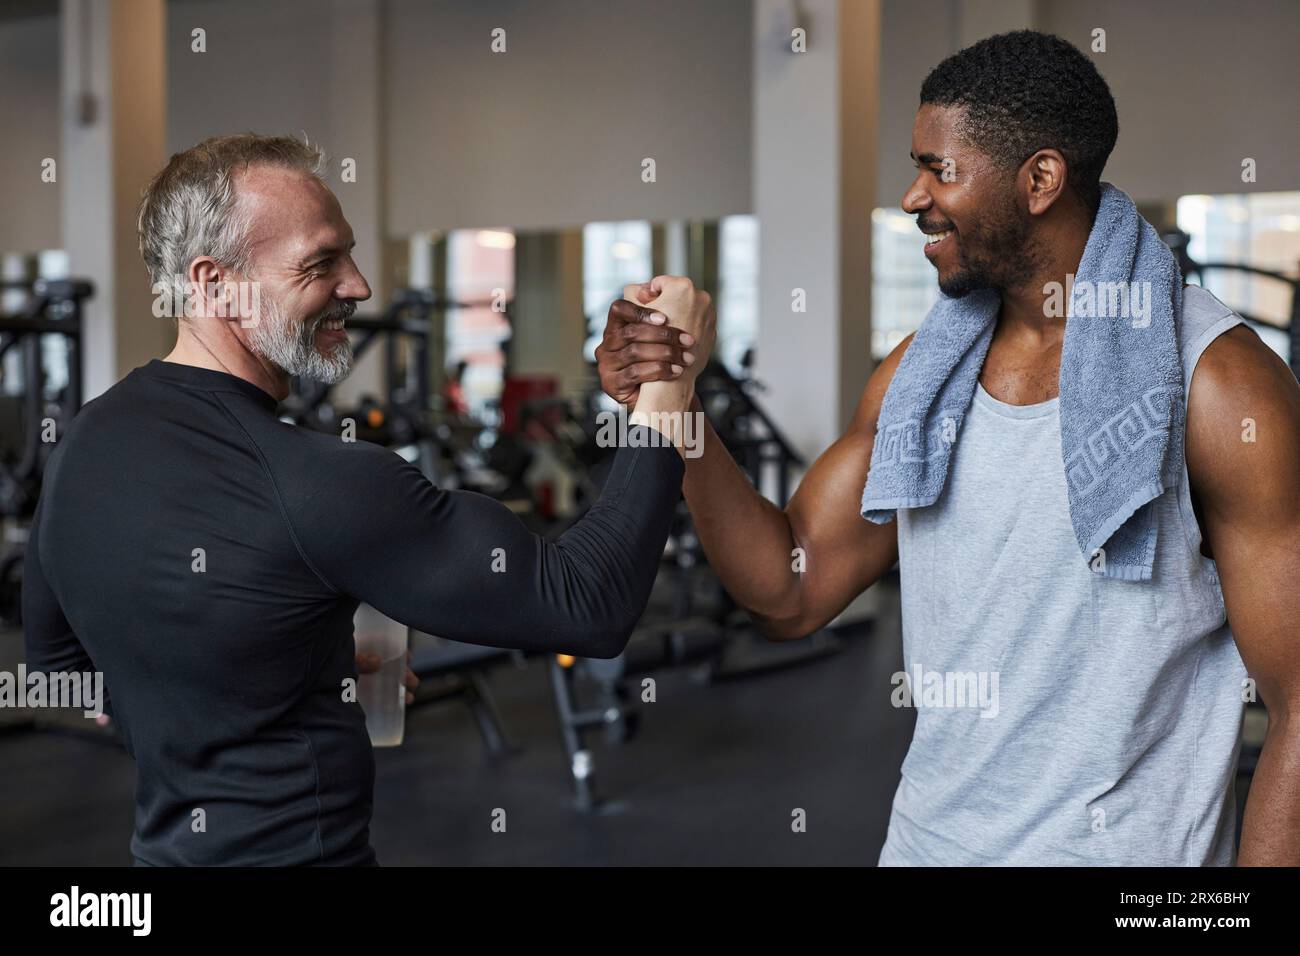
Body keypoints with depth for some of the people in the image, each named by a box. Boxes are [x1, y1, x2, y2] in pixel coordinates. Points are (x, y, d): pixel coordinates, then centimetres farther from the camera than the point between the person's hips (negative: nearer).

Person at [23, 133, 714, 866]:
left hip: (171, 840, 8)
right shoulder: (312, 485, -27)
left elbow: (59, 658, 13)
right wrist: (671, 379, -18)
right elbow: (586, 607, -26)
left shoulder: (84, 441, -3)